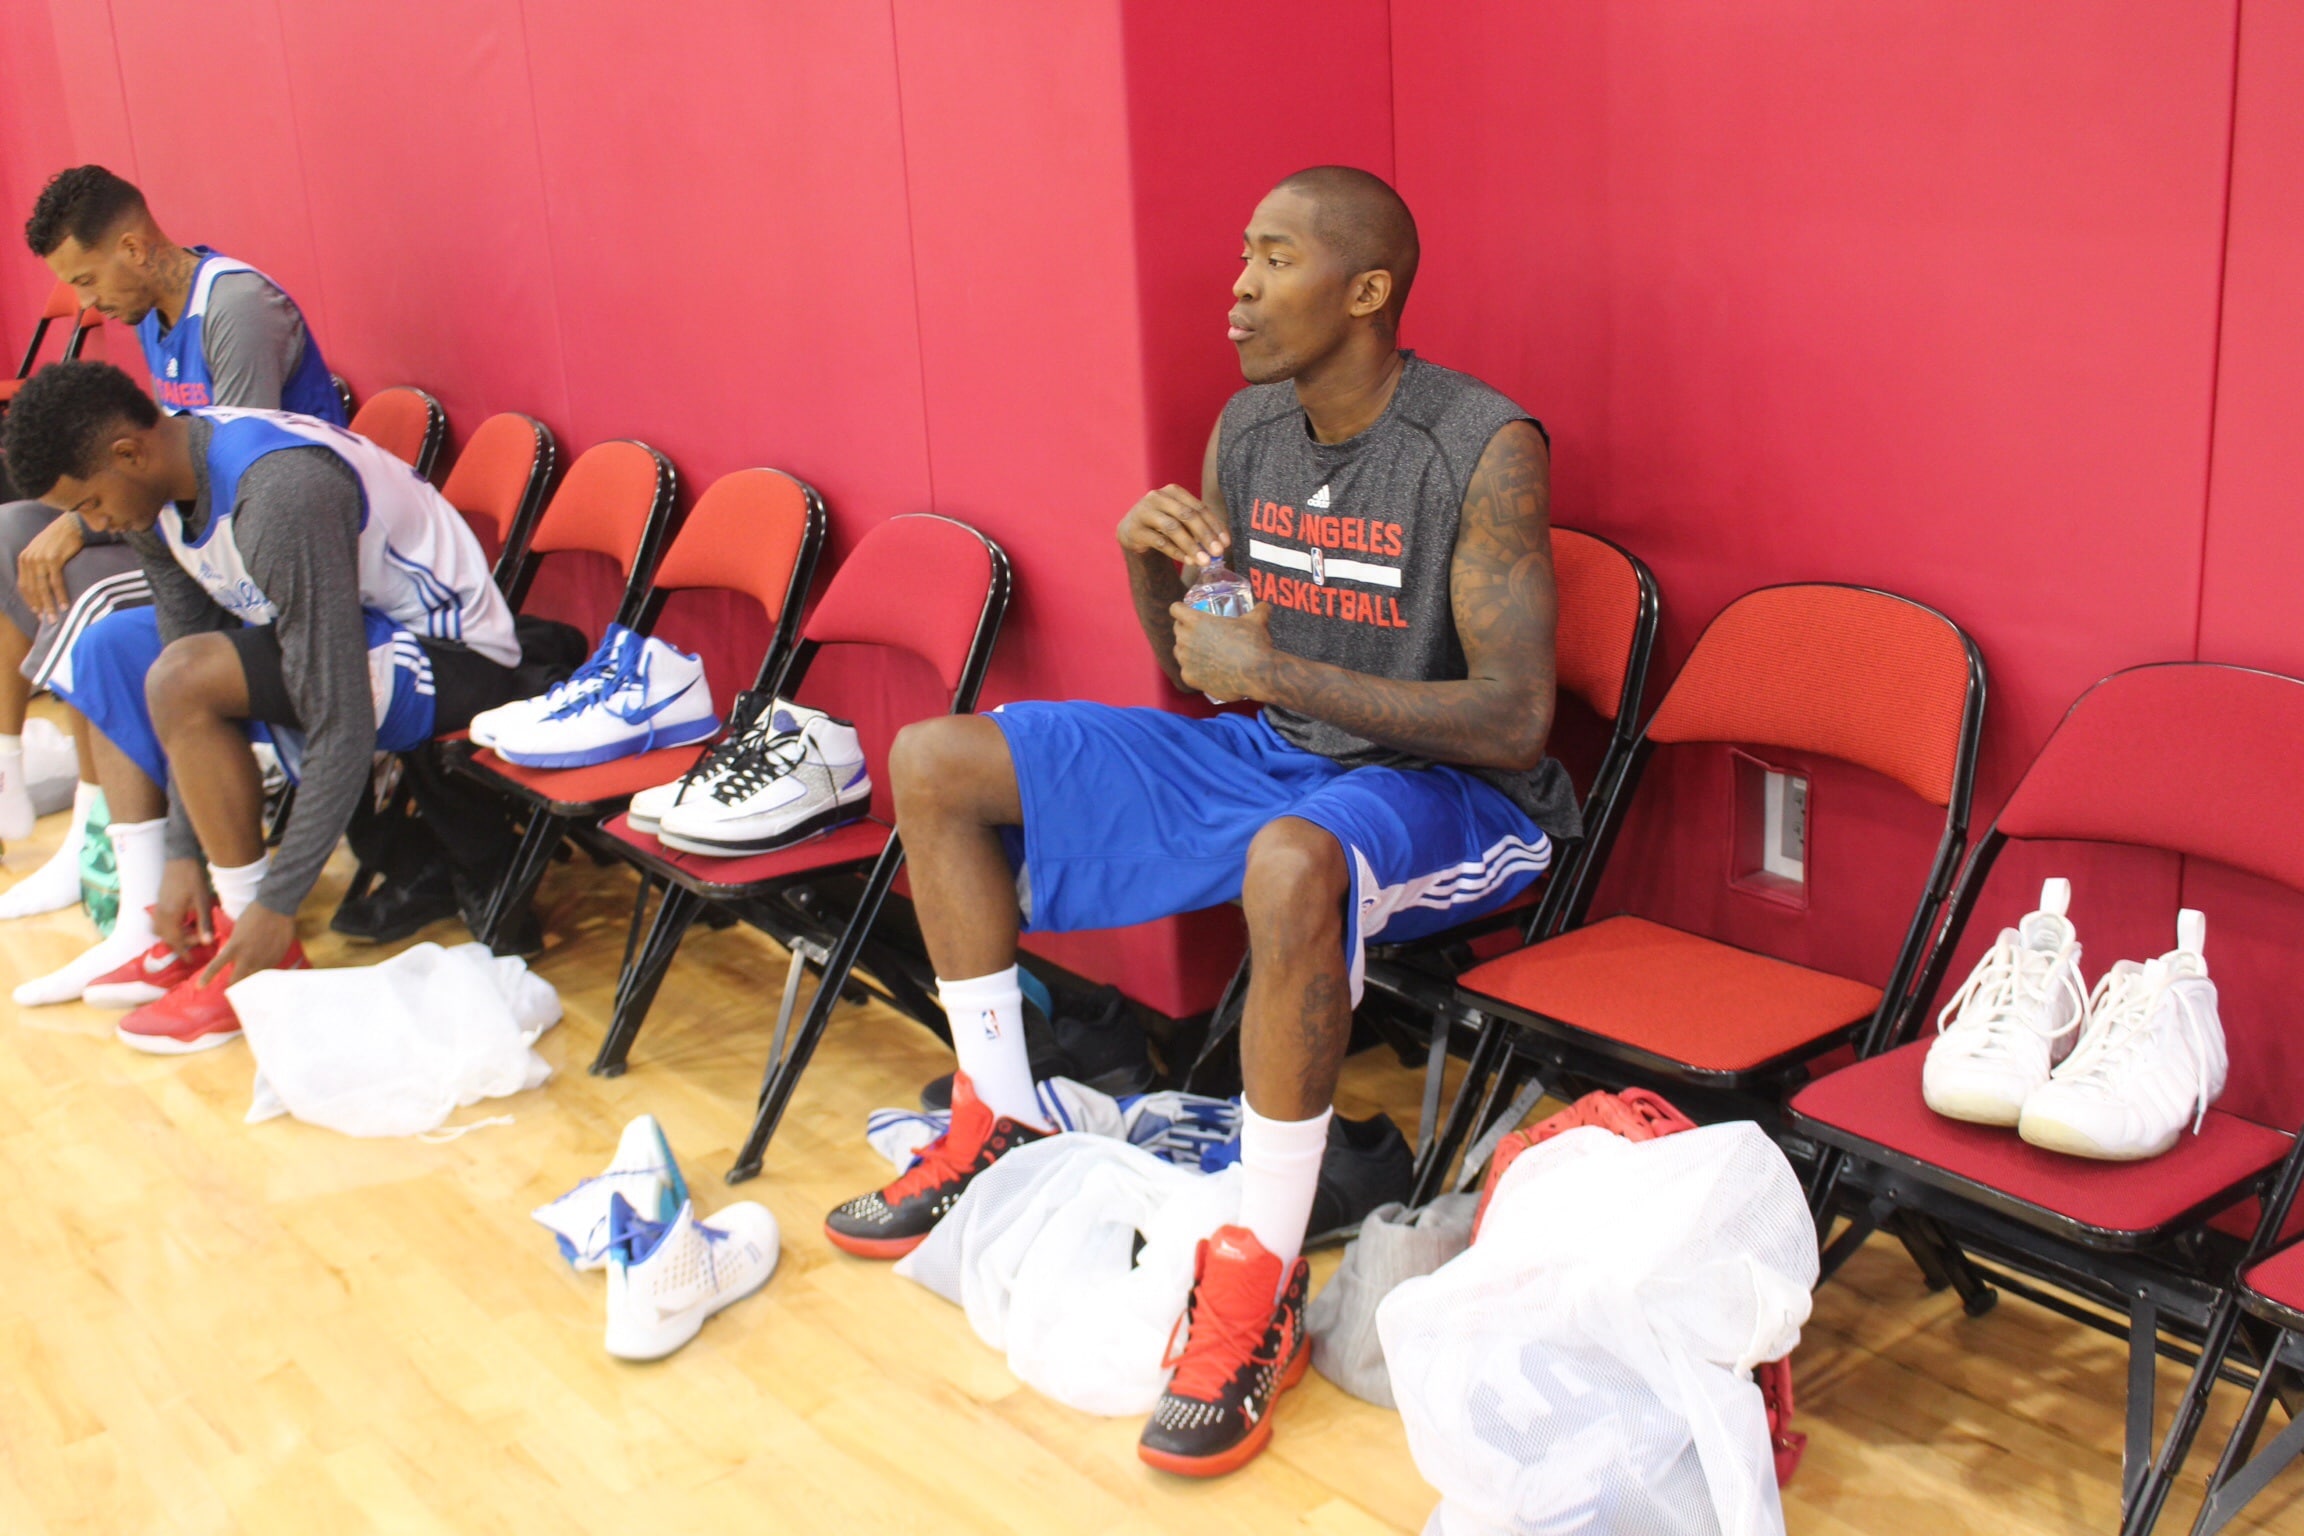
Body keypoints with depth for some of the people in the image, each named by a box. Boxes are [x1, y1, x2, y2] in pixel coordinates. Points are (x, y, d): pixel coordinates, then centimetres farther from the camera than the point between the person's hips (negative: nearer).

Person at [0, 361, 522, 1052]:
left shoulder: (282, 496, -32)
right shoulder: (160, 484, -4)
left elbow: (343, 726, -31)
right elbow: (186, 634, 4)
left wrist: (276, 905, -25)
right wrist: (181, 854, -1)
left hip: (456, 658, -9)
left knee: (181, 681, -27)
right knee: (105, 649, 8)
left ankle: (271, 962, -13)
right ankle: (175, 936, 7)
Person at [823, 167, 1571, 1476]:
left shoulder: (1485, 450, -18)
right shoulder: (1248, 430, 4)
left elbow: (1515, 720, -24)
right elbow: (1194, 673, 13)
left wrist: (1272, 671, -27)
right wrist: (1150, 558, -10)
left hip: (1448, 792, -7)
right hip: (1270, 754, 8)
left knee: (1293, 863, -45)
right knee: (936, 765, 0)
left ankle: (1261, 1285, -28)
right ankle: (1000, 1122, 11)